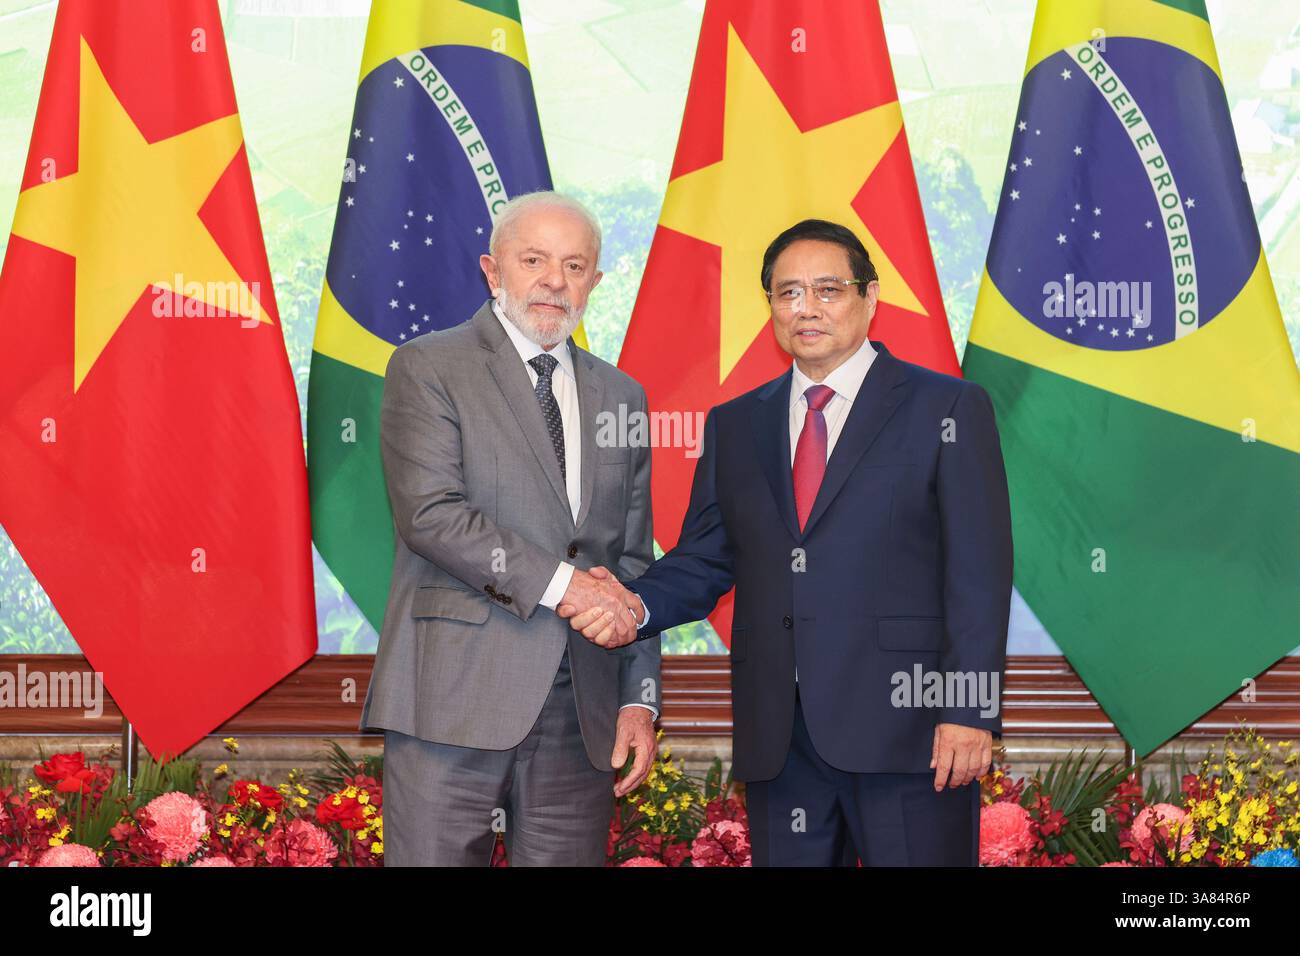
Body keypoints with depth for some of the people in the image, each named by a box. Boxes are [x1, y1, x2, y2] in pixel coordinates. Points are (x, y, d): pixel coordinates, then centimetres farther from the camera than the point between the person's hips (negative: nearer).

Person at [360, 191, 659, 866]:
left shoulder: (621, 397, 18)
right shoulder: (428, 368, 2)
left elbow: (633, 561, 17)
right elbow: (429, 512, -12)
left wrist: (640, 699, 9)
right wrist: (562, 583, -15)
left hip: (583, 710, 4)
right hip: (455, 699, -4)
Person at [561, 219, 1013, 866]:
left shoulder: (948, 410, 3)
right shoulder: (735, 425, 16)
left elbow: (979, 574, -3)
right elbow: (703, 561, 14)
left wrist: (970, 713, -11)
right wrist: (638, 605, -7)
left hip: (905, 728, -4)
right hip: (778, 737, 4)